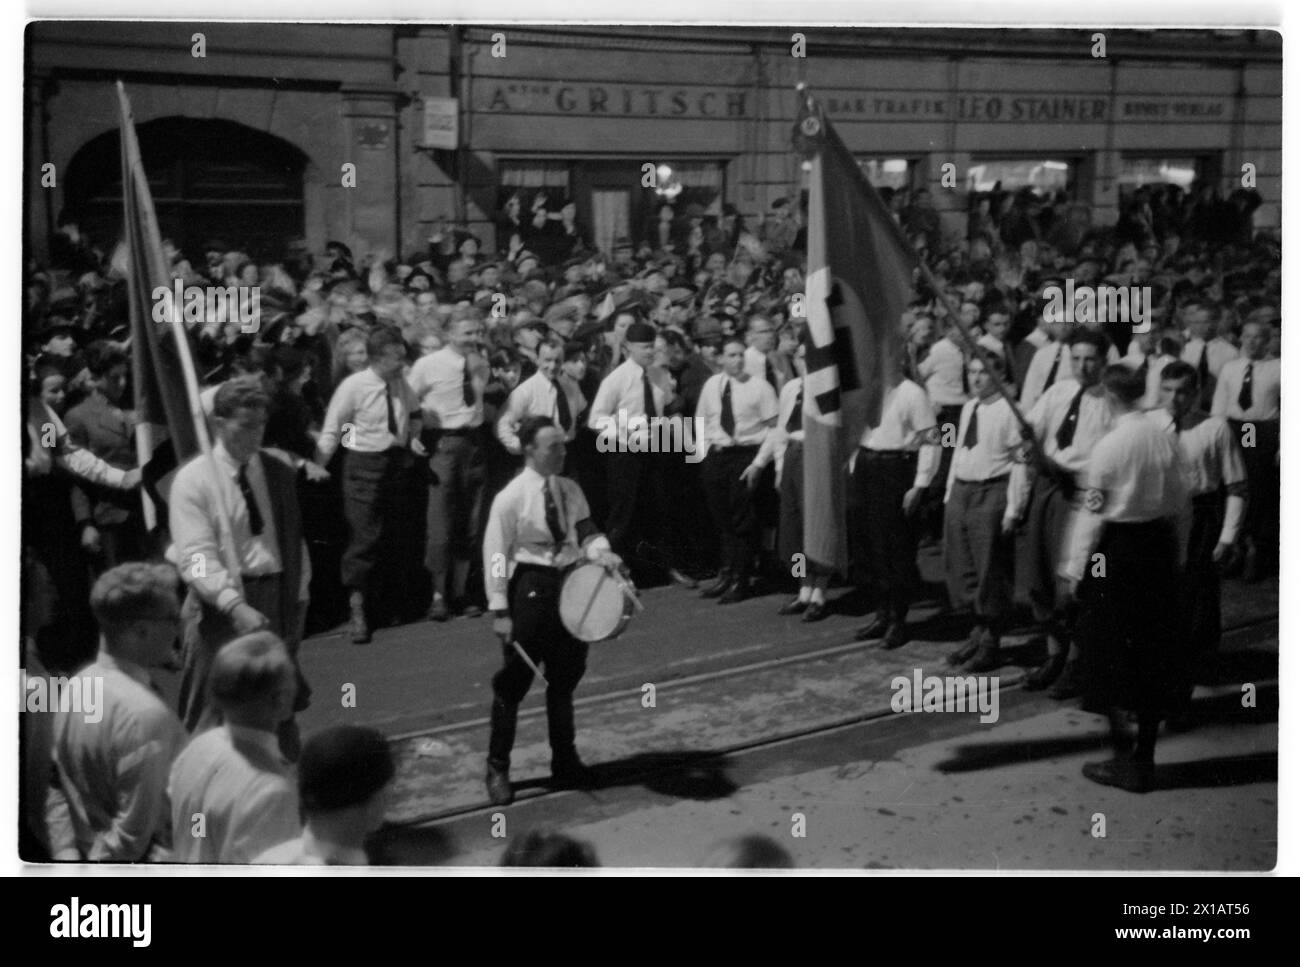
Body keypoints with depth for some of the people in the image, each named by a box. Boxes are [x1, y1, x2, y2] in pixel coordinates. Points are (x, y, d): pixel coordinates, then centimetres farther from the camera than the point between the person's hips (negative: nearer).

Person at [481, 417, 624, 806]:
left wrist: (600, 552, -14)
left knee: (565, 678, 17)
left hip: (571, 586, 6)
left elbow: (585, 531, 10)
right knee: (514, 683, 3)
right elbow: (496, 555, -13)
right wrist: (500, 611, -15)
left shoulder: (570, 490, 3)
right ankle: (497, 770, 16)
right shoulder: (511, 497, -14)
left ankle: (565, 761, 33)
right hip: (530, 588, -6)